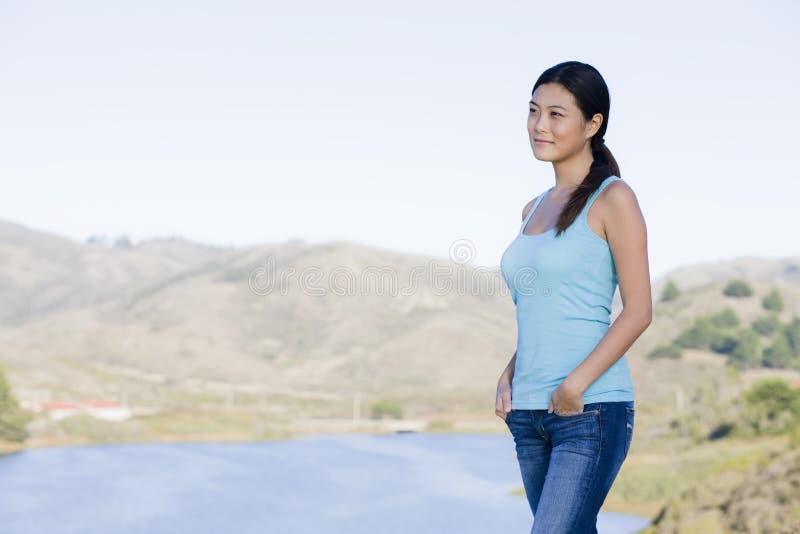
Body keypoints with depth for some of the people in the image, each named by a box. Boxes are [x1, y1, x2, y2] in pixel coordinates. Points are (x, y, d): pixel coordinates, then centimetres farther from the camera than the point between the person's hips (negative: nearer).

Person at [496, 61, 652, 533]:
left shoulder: (612, 199, -5)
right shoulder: (535, 210, 16)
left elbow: (639, 311, -10)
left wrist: (575, 384, -17)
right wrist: (509, 376, 6)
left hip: (592, 410, -7)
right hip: (530, 415, 7)